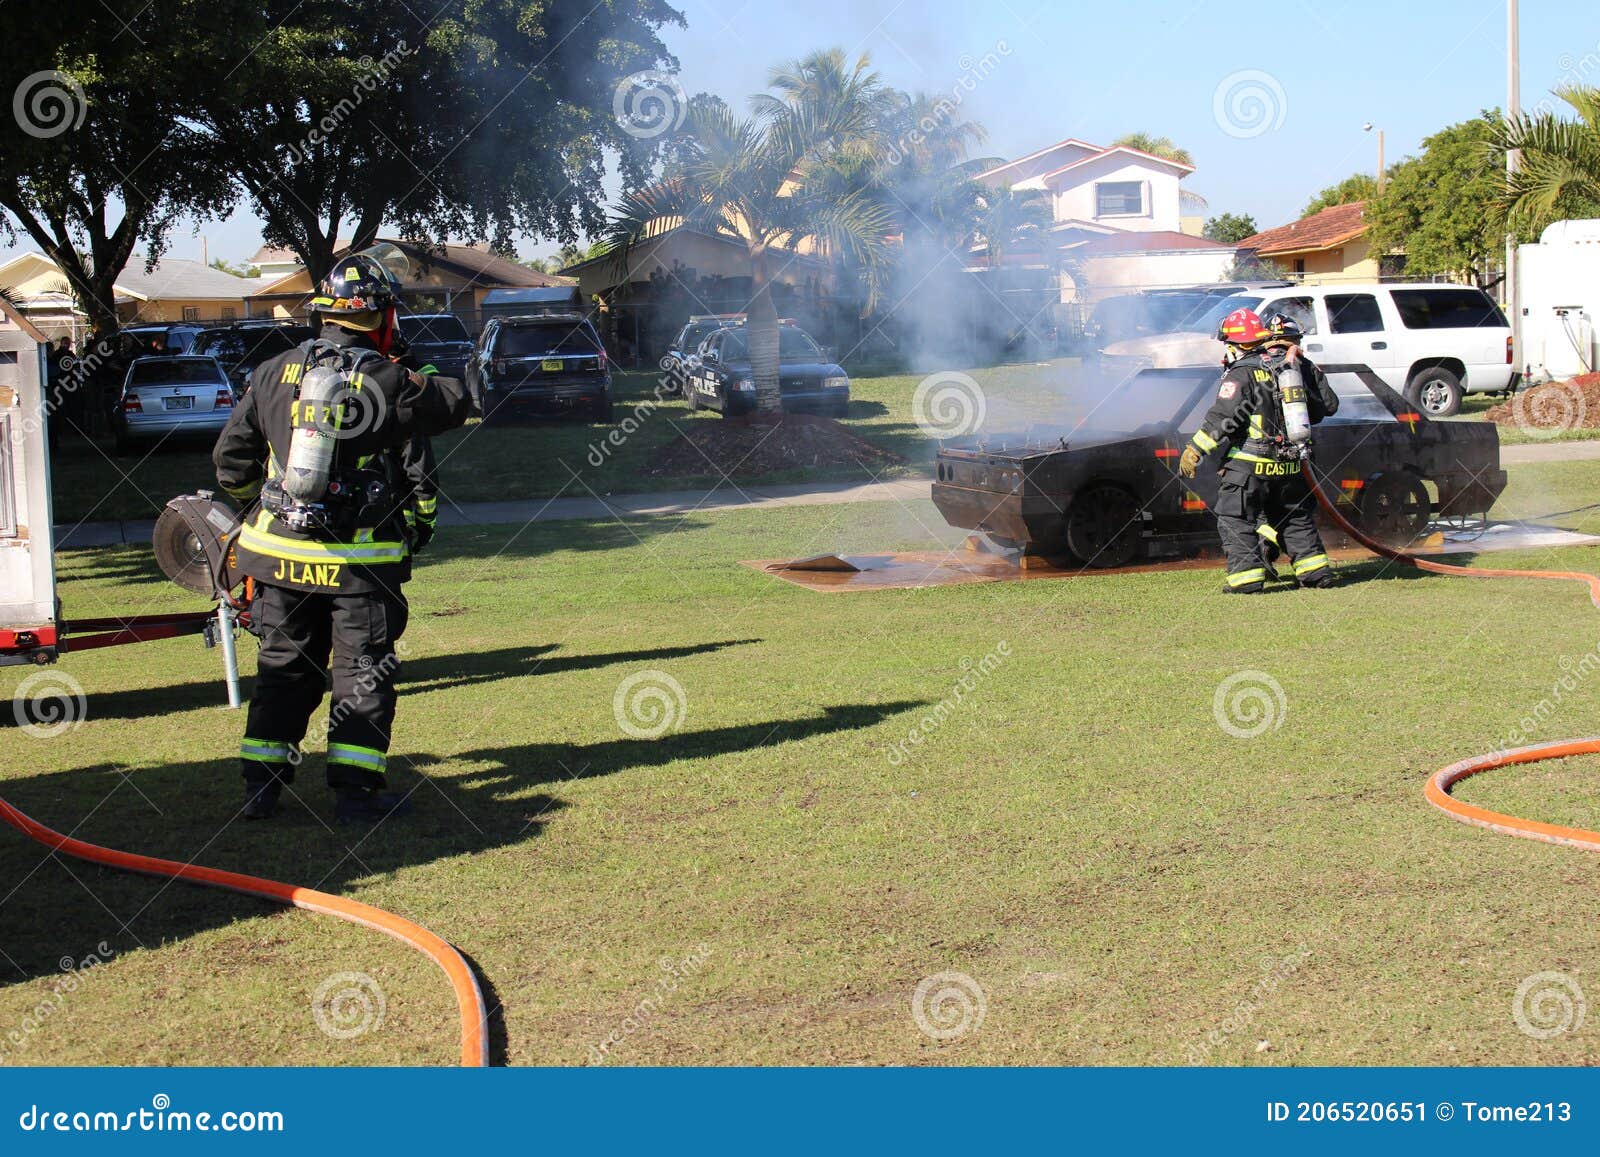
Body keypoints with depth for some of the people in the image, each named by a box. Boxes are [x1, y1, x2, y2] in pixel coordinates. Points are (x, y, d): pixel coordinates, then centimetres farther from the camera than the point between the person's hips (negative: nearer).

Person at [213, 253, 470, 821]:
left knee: (283, 667, 15)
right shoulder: (392, 384, -9)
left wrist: (258, 499, 27)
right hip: (361, 561, -4)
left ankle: (260, 784, 17)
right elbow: (456, 403, 5)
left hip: (281, 555, 4)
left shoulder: (274, 374, 2)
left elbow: (231, 460, 8)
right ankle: (355, 790, 5)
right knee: (363, 673, 6)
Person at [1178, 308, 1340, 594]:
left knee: (1235, 518, 2)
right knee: (1295, 516, 21)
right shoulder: (1302, 367, 8)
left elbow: (1222, 418, -17)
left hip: (1249, 464, -6)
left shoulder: (1242, 373, -11)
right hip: (1291, 463, 6)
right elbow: (1328, 404, 14)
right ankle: (1316, 569, 19)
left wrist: (1194, 451, -12)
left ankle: (1247, 576, -5)